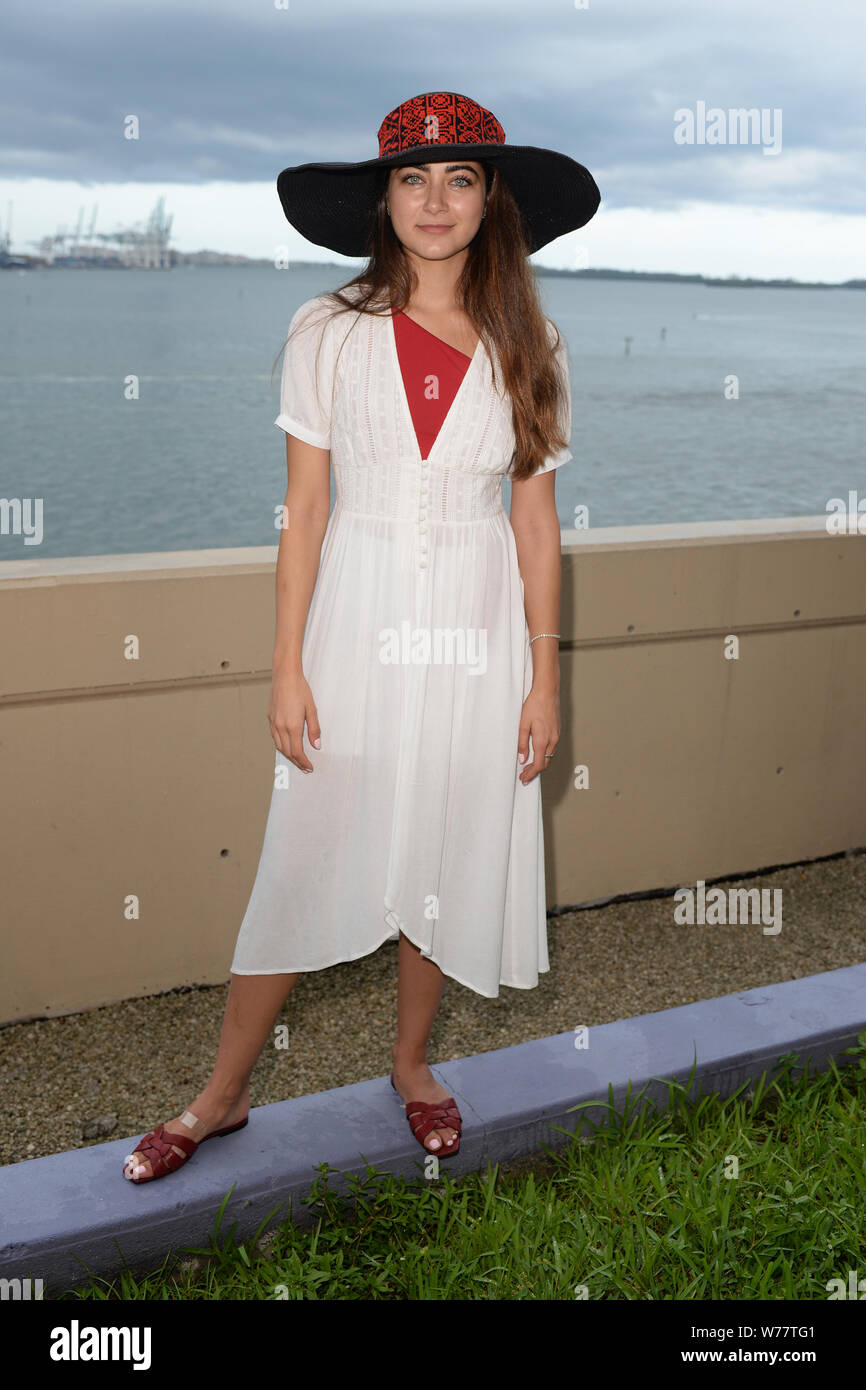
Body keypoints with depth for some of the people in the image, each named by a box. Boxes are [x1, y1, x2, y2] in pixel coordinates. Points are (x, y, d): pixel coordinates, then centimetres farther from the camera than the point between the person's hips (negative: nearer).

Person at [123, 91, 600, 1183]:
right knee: (305, 864, 4)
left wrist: (544, 674, 2)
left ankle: (411, 1063, 36)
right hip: (356, 625, -1)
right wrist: (288, 667, -5)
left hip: (476, 637, 1)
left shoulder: (527, 348, 2)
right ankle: (223, 1094, 22)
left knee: (446, 860, 12)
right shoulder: (329, 333, -2)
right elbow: (304, 510, -2)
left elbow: (535, 521, 4)